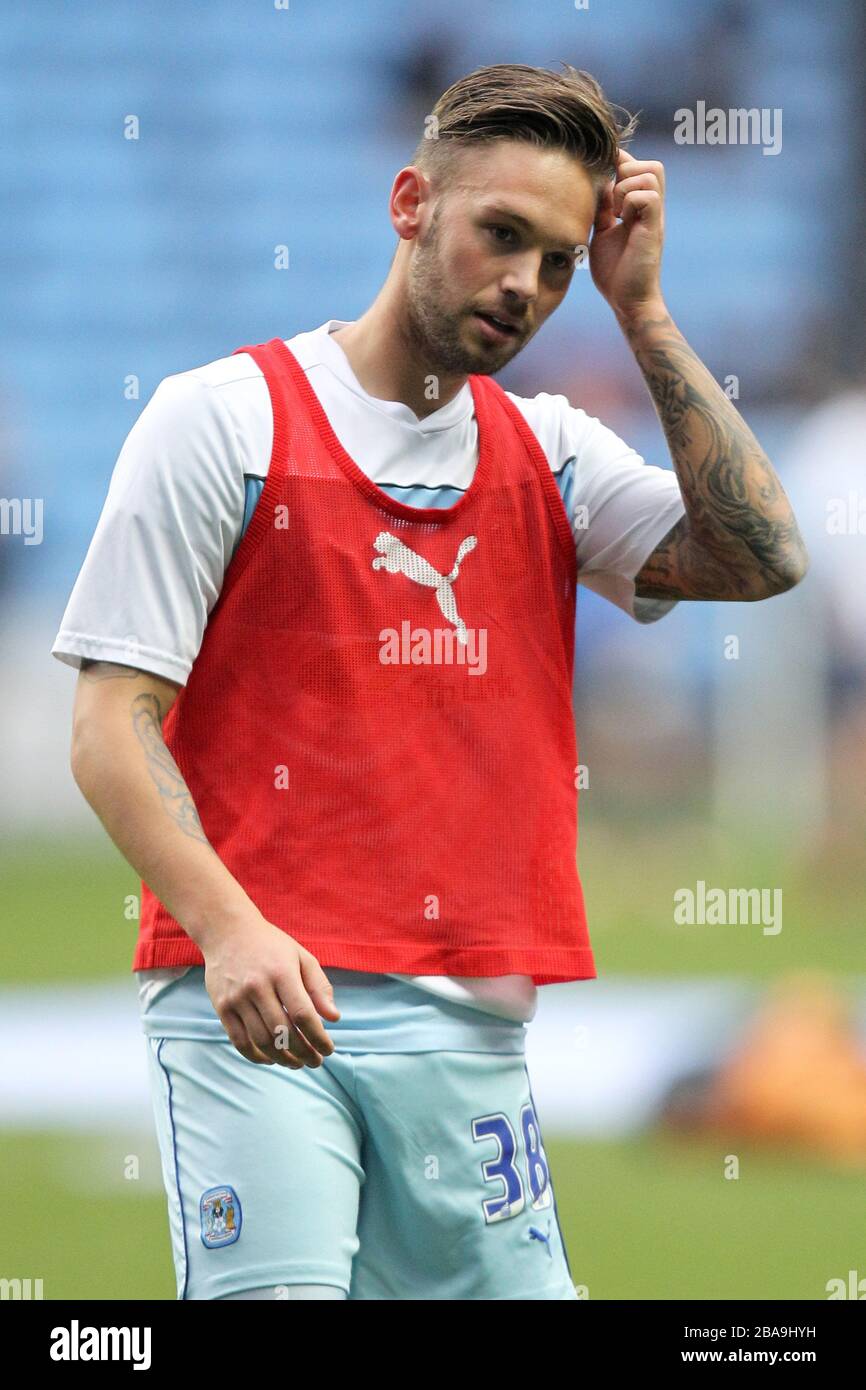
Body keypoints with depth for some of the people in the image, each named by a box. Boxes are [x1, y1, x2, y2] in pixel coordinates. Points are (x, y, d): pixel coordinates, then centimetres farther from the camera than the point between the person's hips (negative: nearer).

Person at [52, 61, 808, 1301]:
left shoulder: (551, 455, 15)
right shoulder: (225, 419, 1)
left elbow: (759, 558, 0)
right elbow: (113, 724, -4)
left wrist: (640, 312, 2)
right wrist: (228, 926, -20)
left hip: (470, 1027, 5)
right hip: (256, 1010, -5)